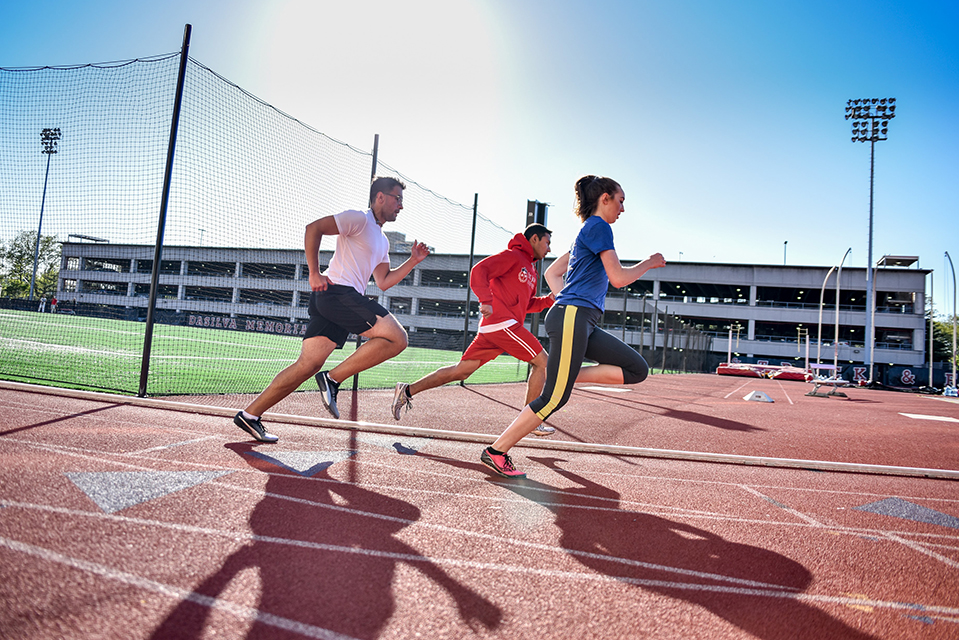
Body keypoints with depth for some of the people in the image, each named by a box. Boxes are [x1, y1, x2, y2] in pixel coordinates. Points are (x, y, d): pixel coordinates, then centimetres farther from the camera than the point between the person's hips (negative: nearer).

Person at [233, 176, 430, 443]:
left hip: (348, 300, 9)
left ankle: (249, 415, 8)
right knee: (397, 337, -15)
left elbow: (383, 282, 26)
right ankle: (333, 378, -13)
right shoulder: (359, 219, -1)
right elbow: (313, 228, -9)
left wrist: (413, 261, 17)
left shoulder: (382, 241, 27)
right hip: (337, 291, -9)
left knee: (308, 365, 3)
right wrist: (315, 273, -14)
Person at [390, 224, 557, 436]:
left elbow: (526, 304, 30)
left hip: (490, 329, 9)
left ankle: (408, 390, 7)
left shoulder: (530, 270, 27)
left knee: (460, 371, 6)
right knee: (542, 362, -1)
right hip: (503, 323, -9)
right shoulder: (512, 255, -2)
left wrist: (549, 300, 14)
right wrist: (487, 300, -27)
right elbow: (479, 271, -14)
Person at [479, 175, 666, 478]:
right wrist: (650, 262, 5)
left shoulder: (587, 232, 24)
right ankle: (496, 452, -1)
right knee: (554, 398, -9)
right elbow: (618, 277, -11)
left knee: (637, 369, 5)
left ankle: (564, 374, 2)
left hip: (583, 322, 10)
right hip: (572, 318, -10)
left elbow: (552, 272, 28)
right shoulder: (598, 226, -5)